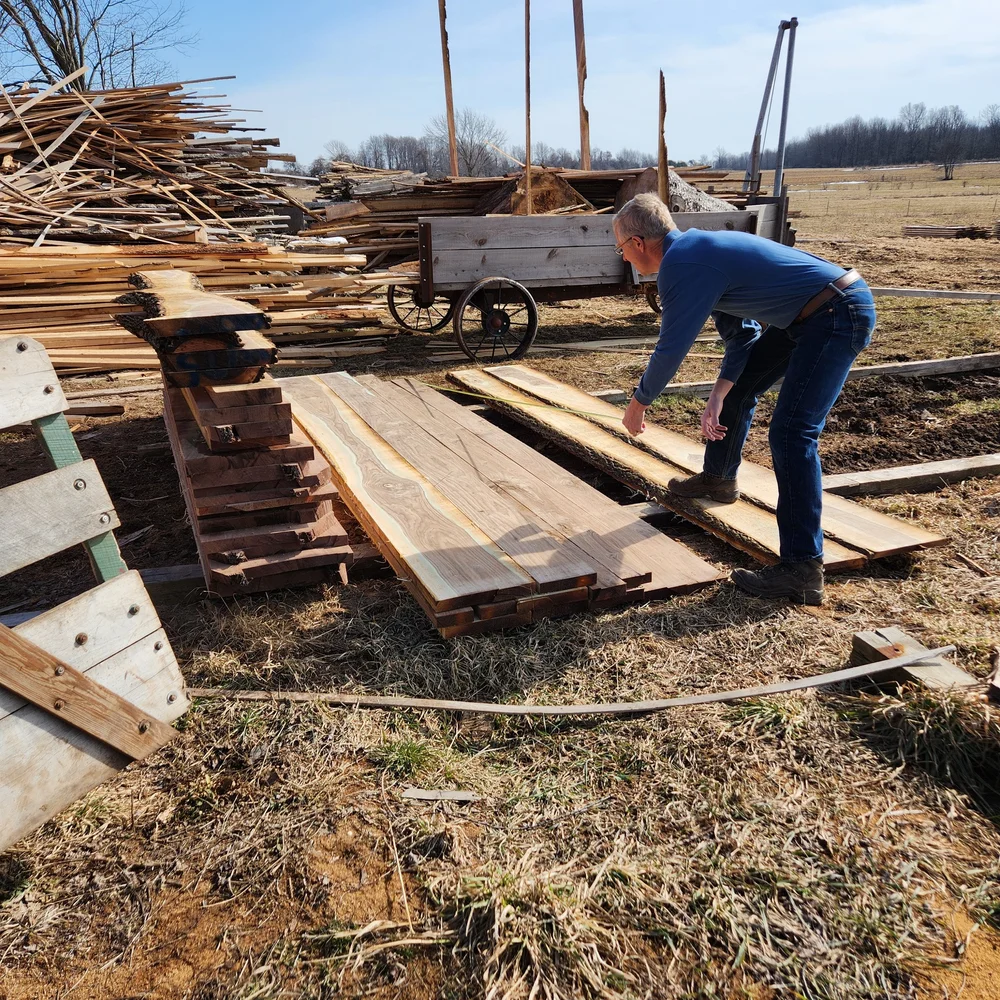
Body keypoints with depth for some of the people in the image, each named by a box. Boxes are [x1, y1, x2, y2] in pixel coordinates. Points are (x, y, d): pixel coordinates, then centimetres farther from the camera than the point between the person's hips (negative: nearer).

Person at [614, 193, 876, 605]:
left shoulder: (681, 266, -18)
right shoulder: (698, 249, 13)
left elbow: (670, 348, -13)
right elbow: (741, 336, 15)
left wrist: (638, 404, 3)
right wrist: (717, 398, 7)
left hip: (839, 315, -11)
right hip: (806, 314, 11)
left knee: (792, 432, -17)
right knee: (738, 386, 21)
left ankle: (802, 570, -17)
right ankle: (718, 479, 42)